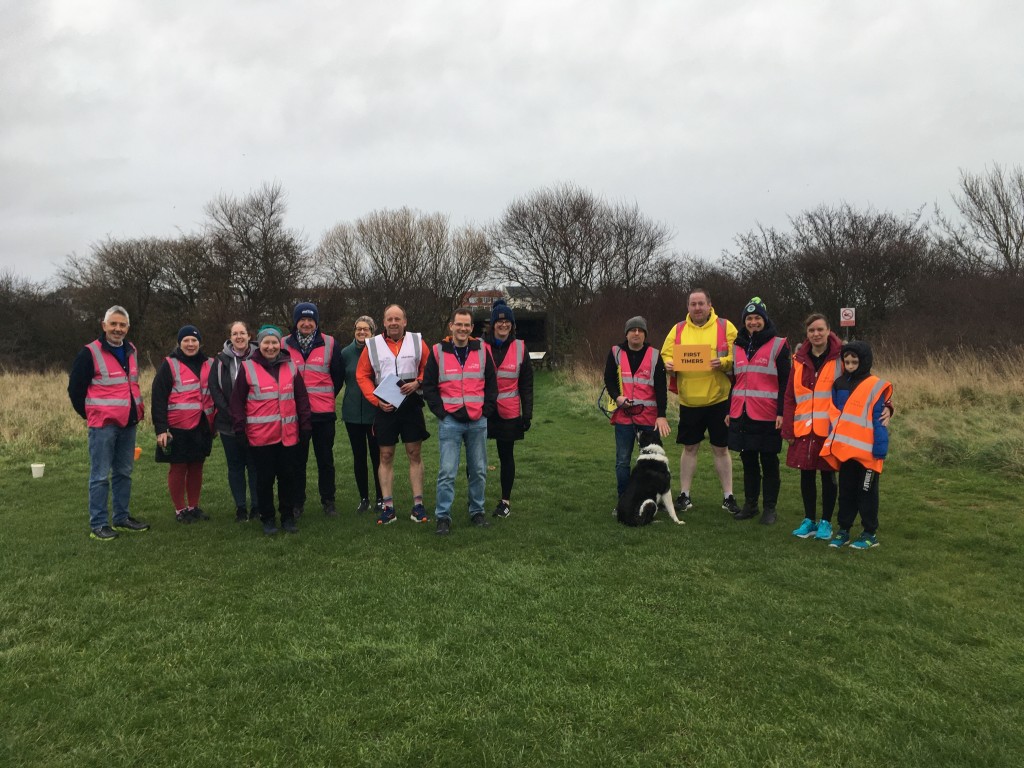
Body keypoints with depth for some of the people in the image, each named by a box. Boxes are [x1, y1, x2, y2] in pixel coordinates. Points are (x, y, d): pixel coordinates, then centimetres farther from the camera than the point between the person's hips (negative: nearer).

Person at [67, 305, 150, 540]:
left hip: (128, 423, 7)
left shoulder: (131, 351, 11)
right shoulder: (90, 353, -10)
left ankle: (122, 518, 23)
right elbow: (75, 388, -5)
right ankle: (98, 524, 5)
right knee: (100, 476, -2)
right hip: (103, 424, -6)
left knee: (124, 473, 13)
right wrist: (90, 415, 1)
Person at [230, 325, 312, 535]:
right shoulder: (248, 368, -1)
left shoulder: (290, 366, 8)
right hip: (260, 436, -3)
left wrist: (305, 423, 8)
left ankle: (288, 517, 21)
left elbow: (302, 397, 12)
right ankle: (267, 519, 18)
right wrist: (239, 429, -4)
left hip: (288, 434, 3)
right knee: (264, 478, 6)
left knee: (289, 476, 8)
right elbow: (237, 401, 0)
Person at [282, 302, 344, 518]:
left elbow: (339, 376, 8)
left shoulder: (330, 344, 0)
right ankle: (297, 502, 19)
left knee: (325, 459, 8)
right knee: (297, 460, 9)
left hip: (324, 413, 0)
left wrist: (327, 397, 9)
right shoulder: (284, 345, 2)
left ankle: (328, 501, 19)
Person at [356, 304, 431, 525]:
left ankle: (418, 504, 10)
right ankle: (388, 506, 11)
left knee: (415, 454, 3)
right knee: (386, 456, 4)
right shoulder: (372, 345, 3)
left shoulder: (417, 342, 3)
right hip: (385, 408, 0)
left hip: (412, 405, 0)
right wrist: (376, 399, -7)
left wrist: (418, 382, -13)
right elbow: (362, 375, 4)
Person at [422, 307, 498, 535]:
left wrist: (486, 411, 1)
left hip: (478, 422, 2)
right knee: (447, 472, -4)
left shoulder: (482, 351, 5)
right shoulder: (438, 352, 0)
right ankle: (443, 516, 6)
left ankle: (477, 511, 24)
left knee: (479, 471, 10)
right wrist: (441, 412, -5)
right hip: (450, 422, -2)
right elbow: (429, 387, 3)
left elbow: (492, 384, 10)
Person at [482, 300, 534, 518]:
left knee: (506, 456, 10)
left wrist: (527, 414, 3)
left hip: (509, 413, 1)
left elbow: (526, 385, 7)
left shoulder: (520, 348, 4)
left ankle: (505, 501, 22)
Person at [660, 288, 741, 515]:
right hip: (689, 401, 2)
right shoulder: (678, 329, 8)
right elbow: (666, 355, 8)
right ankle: (684, 495, 20)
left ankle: (728, 497, 18)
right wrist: (668, 364, -14)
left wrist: (724, 362, -24)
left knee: (721, 449, 7)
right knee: (689, 448, 10)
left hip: (718, 399, -2)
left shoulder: (725, 327, 0)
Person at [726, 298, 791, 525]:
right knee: (748, 461, 12)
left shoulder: (778, 345, -2)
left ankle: (769, 508, 14)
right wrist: (729, 410, 14)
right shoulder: (738, 346, 13)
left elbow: (785, 383, -6)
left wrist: (781, 412, -13)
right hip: (741, 413, 5)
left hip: (767, 415, -5)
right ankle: (750, 505, 23)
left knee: (769, 462, 4)